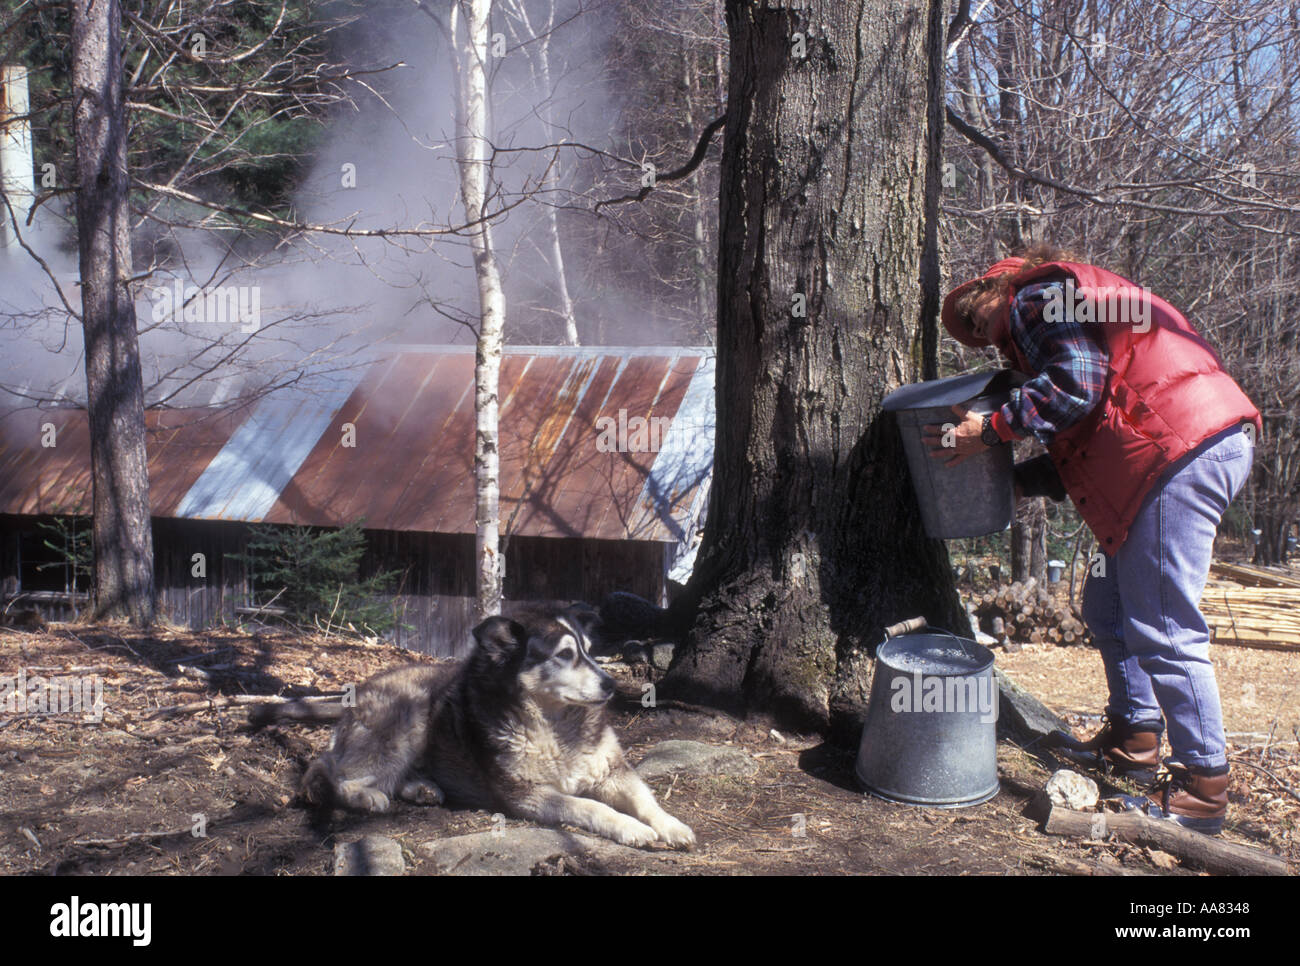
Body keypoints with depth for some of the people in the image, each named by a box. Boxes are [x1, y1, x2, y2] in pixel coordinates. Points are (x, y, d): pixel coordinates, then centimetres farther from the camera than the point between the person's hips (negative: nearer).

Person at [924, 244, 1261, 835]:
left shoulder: (1037, 297, 1)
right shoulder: (1077, 303, 31)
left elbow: (1075, 385, -18)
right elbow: (1079, 448, 25)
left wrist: (992, 430, -10)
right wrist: (1014, 481, 20)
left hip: (1183, 449, -11)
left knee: (1161, 630, -8)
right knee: (1109, 610, 19)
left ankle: (1202, 787, -1)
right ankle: (1133, 741, 30)